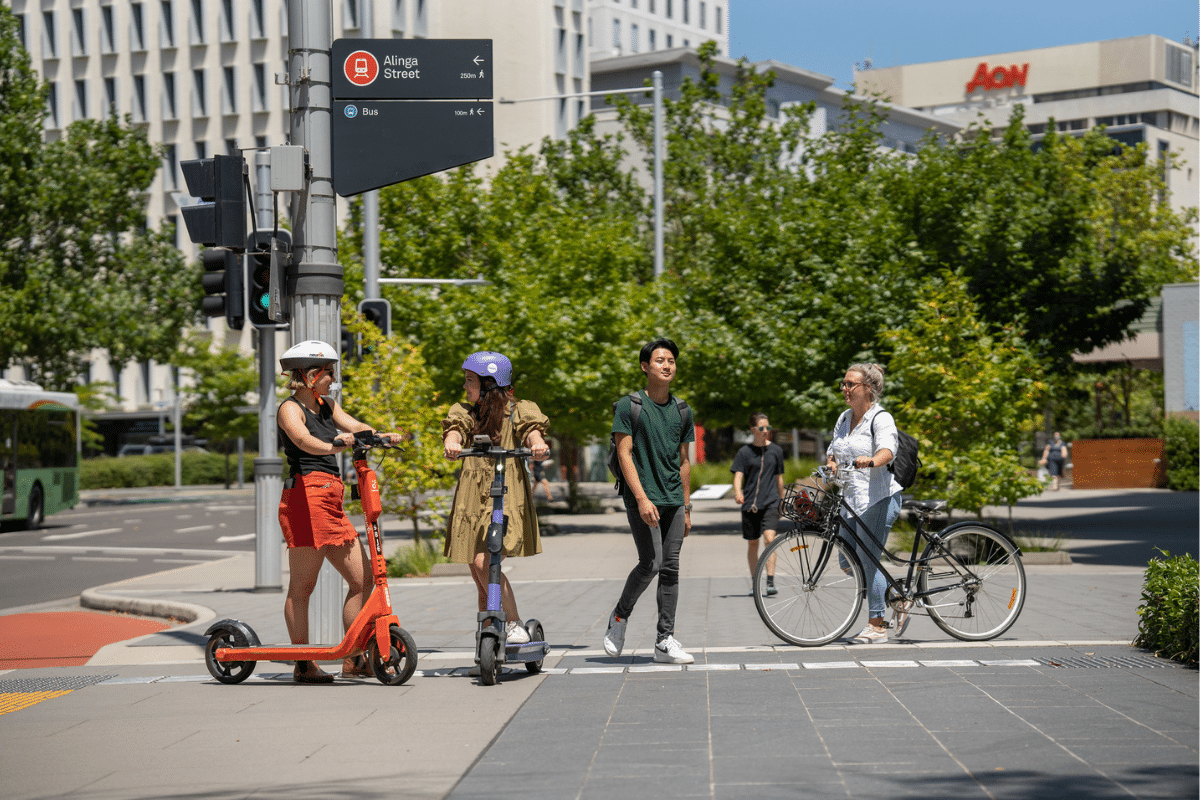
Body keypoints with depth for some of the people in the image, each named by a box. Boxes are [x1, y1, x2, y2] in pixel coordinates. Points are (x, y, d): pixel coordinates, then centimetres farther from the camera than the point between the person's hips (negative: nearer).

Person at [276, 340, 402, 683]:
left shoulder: (327, 406, 21)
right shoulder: (290, 409, -4)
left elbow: (355, 426, 6)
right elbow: (302, 439, -24)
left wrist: (382, 436, -15)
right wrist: (333, 445, -43)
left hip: (331, 500, 9)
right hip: (305, 497, -9)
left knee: (362, 580, 7)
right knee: (302, 585, -3)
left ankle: (354, 660, 13)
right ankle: (303, 665, 3)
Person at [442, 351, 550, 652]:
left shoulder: (516, 412, 4)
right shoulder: (466, 413, 13)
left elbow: (531, 429, -14)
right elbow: (454, 429, -6)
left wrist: (537, 443, -39)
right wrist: (451, 443, -31)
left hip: (506, 497, -5)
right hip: (472, 499, 5)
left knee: (484, 561, -22)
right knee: (479, 573, 6)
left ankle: (515, 624, -8)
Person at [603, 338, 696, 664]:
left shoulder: (681, 411, 13)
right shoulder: (629, 406, -3)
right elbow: (625, 454, -9)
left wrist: (686, 508, 14)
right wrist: (642, 498, -18)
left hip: (673, 500, 5)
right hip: (642, 498, -5)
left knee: (670, 569, 2)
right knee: (651, 564, -14)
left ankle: (665, 641, 4)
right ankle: (620, 615, 11)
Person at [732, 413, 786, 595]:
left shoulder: (776, 450, 7)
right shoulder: (745, 451, 2)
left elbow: (779, 478, 15)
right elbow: (738, 475, -6)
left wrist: (781, 502, 19)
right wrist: (738, 492, -26)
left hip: (770, 502, -1)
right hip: (750, 504, 1)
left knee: (770, 538, -19)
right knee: (752, 544, 9)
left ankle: (770, 582, -22)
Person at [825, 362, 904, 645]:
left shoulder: (881, 418, -10)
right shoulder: (845, 418, 15)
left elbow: (887, 450, -27)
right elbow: (834, 452, 19)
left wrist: (870, 461, -48)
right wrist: (831, 465, -4)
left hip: (879, 498, -8)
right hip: (852, 499, 8)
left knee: (867, 559, -8)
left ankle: (877, 627, 1)